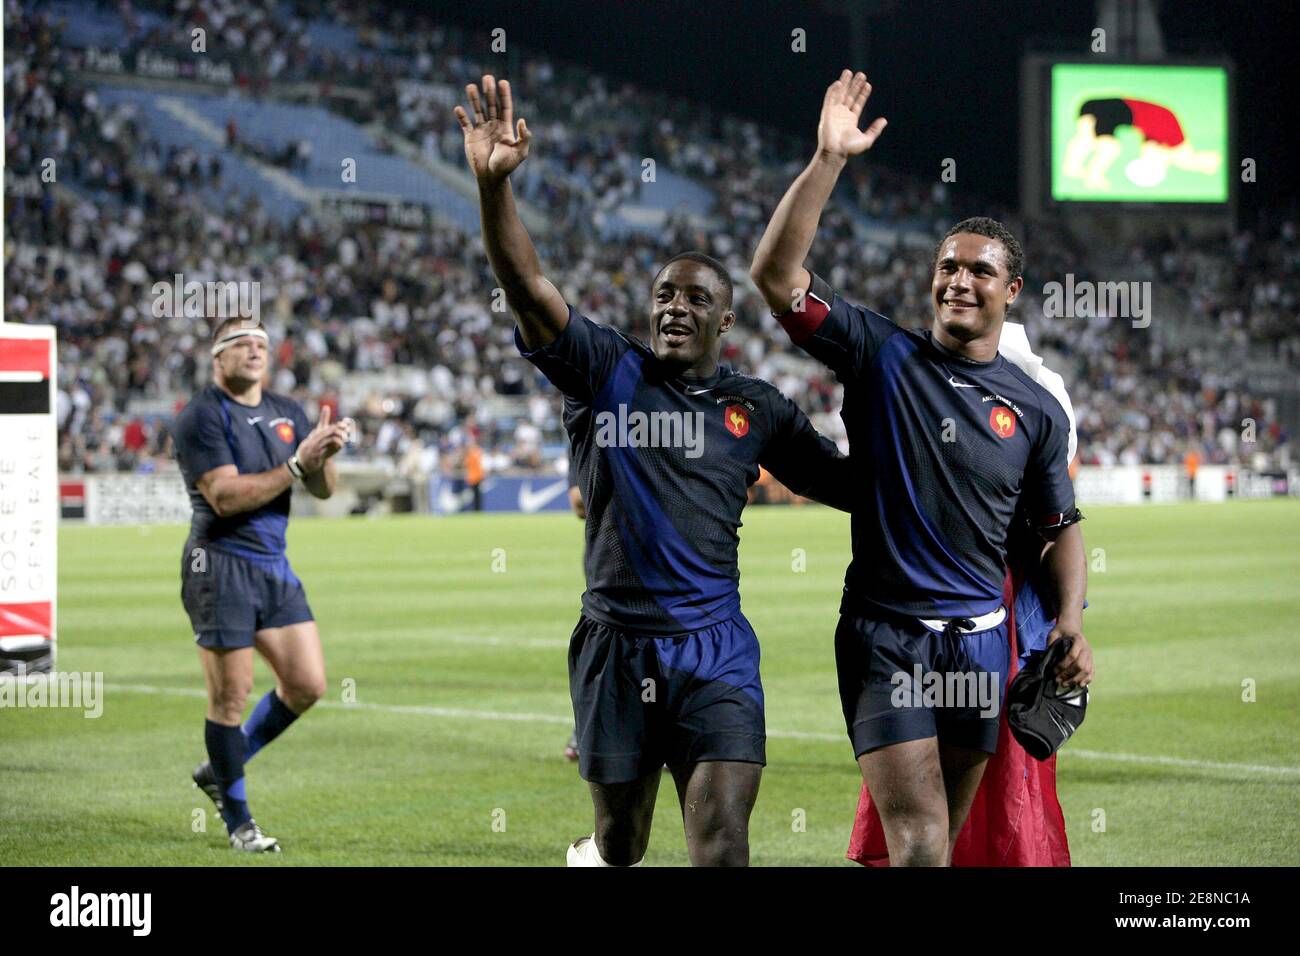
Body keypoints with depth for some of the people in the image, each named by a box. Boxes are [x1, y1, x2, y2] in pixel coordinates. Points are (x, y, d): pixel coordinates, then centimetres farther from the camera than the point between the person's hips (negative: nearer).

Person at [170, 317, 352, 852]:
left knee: (307, 685, 5)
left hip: (275, 567, 7)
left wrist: (325, 455, -11)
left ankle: (220, 770, 23)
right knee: (230, 697, -5)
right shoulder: (201, 417, -8)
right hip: (220, 566, -7)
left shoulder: (287, 413, 13)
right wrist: (297, 464, -21)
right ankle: (238, 822, 7)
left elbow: (322, 489, 11)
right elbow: (225, 496, -19)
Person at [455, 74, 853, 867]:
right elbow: (529, 287, -13)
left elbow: (847, 481, 16)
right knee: (620, 844, 12)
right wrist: (494, 183, -28)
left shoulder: (755, 408, 8)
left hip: (716, 651, 1)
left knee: (723, 843, -15)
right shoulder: (608, 371, 1)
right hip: (618, 644, 0)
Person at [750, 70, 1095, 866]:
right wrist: (829, 160, -18)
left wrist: (1073, 620, -2)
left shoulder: (1037, 409, 6)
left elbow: (1061, 525, 15)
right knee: (919, 843, -14)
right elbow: (777, 272, -11)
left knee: (949, 839, 10)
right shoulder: (882, 356, -1)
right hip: (883, 637, -3)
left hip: (980, 638, 3)